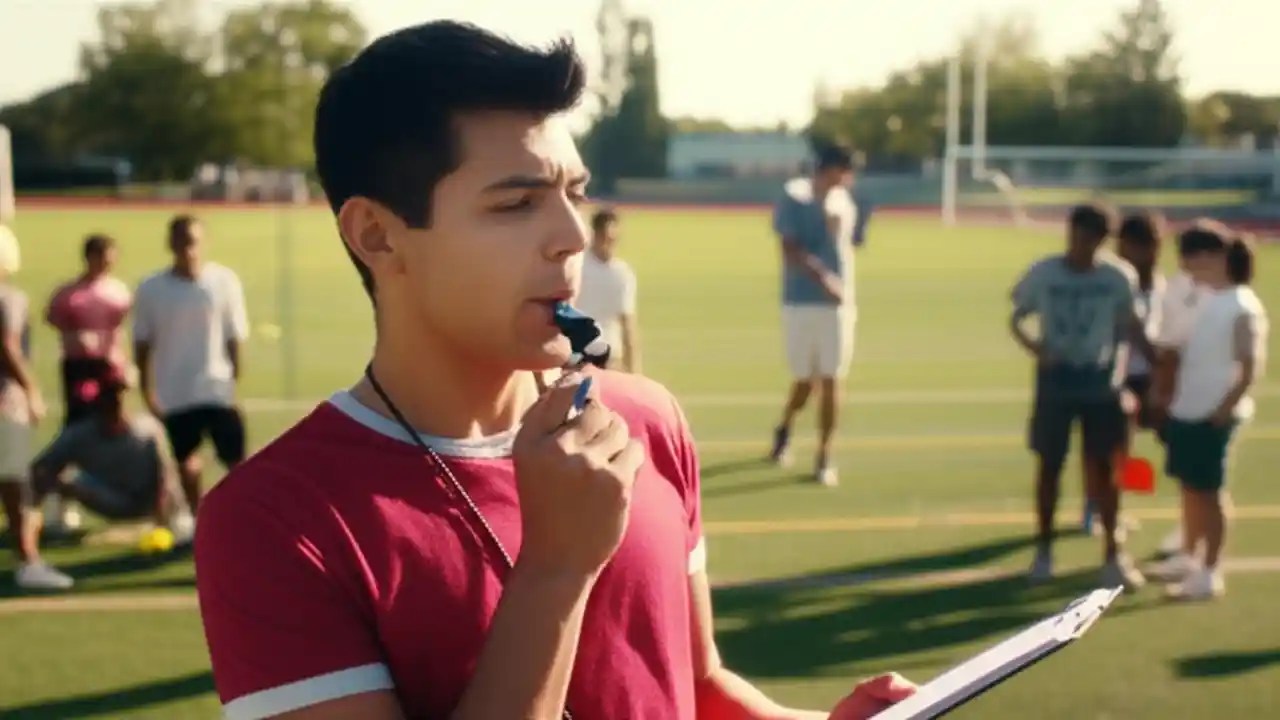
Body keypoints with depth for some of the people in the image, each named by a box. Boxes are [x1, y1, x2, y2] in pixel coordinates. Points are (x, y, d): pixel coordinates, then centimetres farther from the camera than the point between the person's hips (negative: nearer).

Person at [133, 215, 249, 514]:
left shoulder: (223, 280, -6)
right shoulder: (151, 289, -4)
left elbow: (234, 337, -2)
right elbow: (143, 344, 2)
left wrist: (236, 380, -4)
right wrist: (147, 389, 0)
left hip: (218, 389, -2)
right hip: (174, 393, 2)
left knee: (235, 459, -2)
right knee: (185, 460, 14)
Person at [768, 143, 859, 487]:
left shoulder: (843, 200, 10)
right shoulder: (794, 196, -8)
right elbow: (791, 250, -16)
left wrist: (847, 294, 13)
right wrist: (823, 277, -28)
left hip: (838, 303, 4)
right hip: (801, 302, -4)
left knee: (831, 381, 0)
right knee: (805, 381, 3)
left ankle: (824, 458, 8)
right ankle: (784, 430, 34)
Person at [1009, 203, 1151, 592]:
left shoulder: (1119, 276, -6)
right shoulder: (1042, 274, -7)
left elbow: (1130, 326, 6)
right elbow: (1016, 318, 3)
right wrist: (1032, 345, -17)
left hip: (1101, 384, 0)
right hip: (1055, 383, 0)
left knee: (1104, 468, 3)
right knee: (1050, 465, 8)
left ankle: (1112, 554, 12)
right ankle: (1044, 549, 22)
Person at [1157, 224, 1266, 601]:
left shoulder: (1243, 308, -14)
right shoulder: (1201, 299, 11)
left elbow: (1251, 368, -17)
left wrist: (1224, 409, -19)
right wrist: (1169, 398, 12)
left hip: (1215, 416, -8)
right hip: (1185, 411, 8)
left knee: (1207, 491, -2)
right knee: (1189, 487, 16)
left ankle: (1210, 574, 6)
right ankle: (1187, 558, 29)